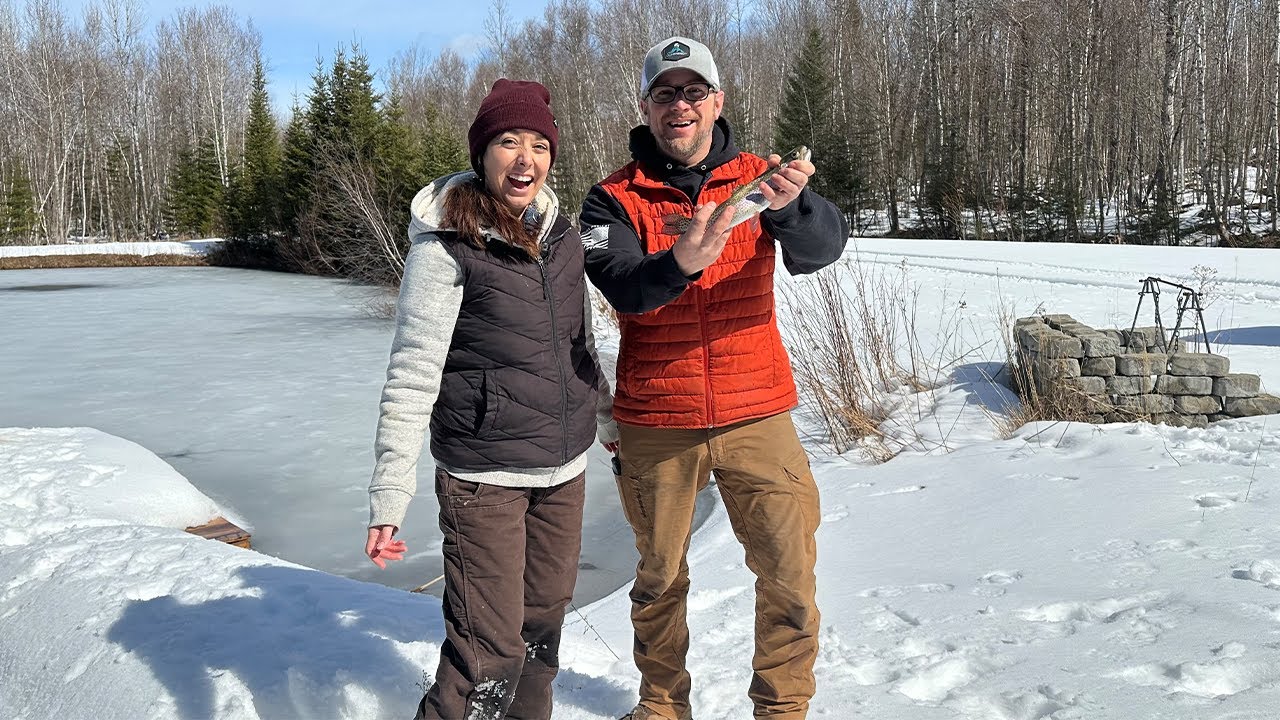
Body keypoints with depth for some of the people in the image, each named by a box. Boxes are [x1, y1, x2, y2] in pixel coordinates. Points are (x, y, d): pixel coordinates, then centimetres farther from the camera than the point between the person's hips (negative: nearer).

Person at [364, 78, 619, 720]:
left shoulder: (561, 234, 6)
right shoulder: (446, 246, -13)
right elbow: (411, 377, -14)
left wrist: (609, 422, 27)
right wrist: (388, 499, -17)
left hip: (564, 470, 7)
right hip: (485, 478, -6)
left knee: (543, 620, 17)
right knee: (489, 649, -7)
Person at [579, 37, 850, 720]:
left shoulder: (757, 179, 2)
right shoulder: (615, 198, -1)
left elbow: (824, 247, -16)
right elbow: (620, 284, -19)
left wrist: (788, 206, -37)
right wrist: (680, 262, -39)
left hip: (756, 414, 1)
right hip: (655, 423, 0)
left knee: (790, 575, 2)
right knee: (660, 575, 14)